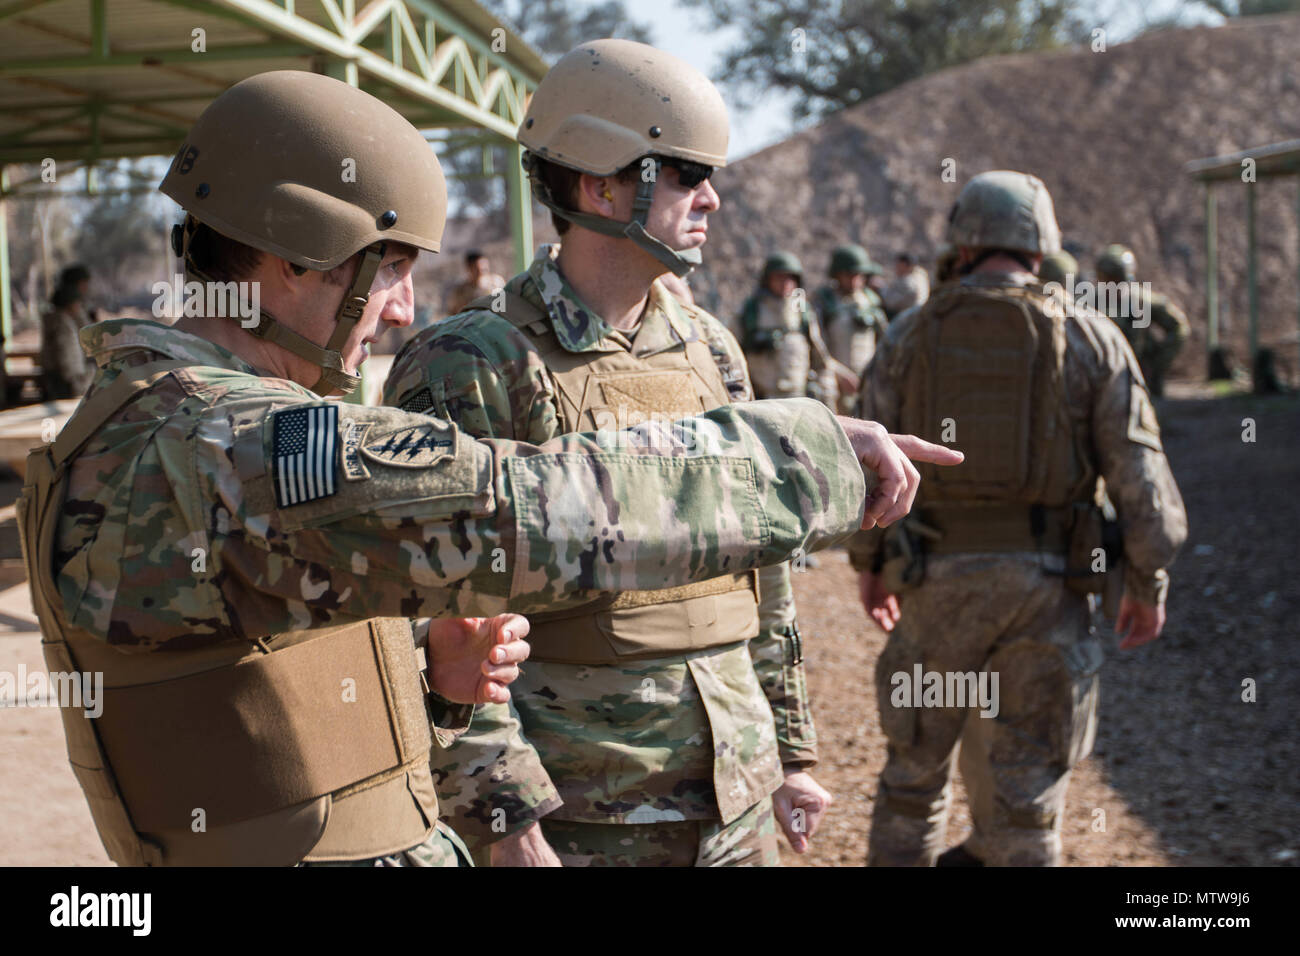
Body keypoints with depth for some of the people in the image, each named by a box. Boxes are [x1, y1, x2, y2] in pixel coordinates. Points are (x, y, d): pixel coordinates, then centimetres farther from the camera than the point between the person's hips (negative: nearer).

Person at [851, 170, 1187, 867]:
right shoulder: (1092, 340, -2)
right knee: (1024, 775, 8)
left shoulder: (909, 336, 0)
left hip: (937, 577, 1)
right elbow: (1139, 475, -5)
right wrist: (1148, 584, 6)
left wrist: (867, 562, 17)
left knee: (918, 756, 17)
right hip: (1048, 585, -1)